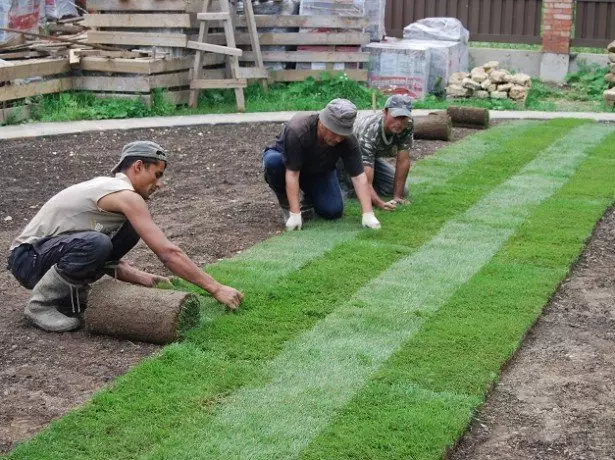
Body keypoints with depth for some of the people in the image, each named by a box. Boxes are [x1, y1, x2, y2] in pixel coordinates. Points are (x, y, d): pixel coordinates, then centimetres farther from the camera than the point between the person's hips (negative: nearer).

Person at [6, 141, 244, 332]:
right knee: (95, 244, -37)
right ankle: (40, 303, -14)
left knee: (130, 230, 1)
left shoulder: (107, 188, 12)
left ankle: (69, 293, 6)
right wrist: (216, 289, -22)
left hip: (55, 250, 9)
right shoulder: (125, 195, -19)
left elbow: (107, 260, 14)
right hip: (28, 258, -9)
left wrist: (146, 279, 0)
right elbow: (167, 252, -24)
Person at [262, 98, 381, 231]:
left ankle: (310, 198, 16)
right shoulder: (296, 130, -39)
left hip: (319, 171, 3)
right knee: (273, 161, -37)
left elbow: (359, 176, -26)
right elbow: (292, 173, -37)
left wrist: (368, 214, -35)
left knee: (333, 211, -18)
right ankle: (286, 204, -11)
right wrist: (295, 214, -40)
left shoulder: (348, 140, -27)